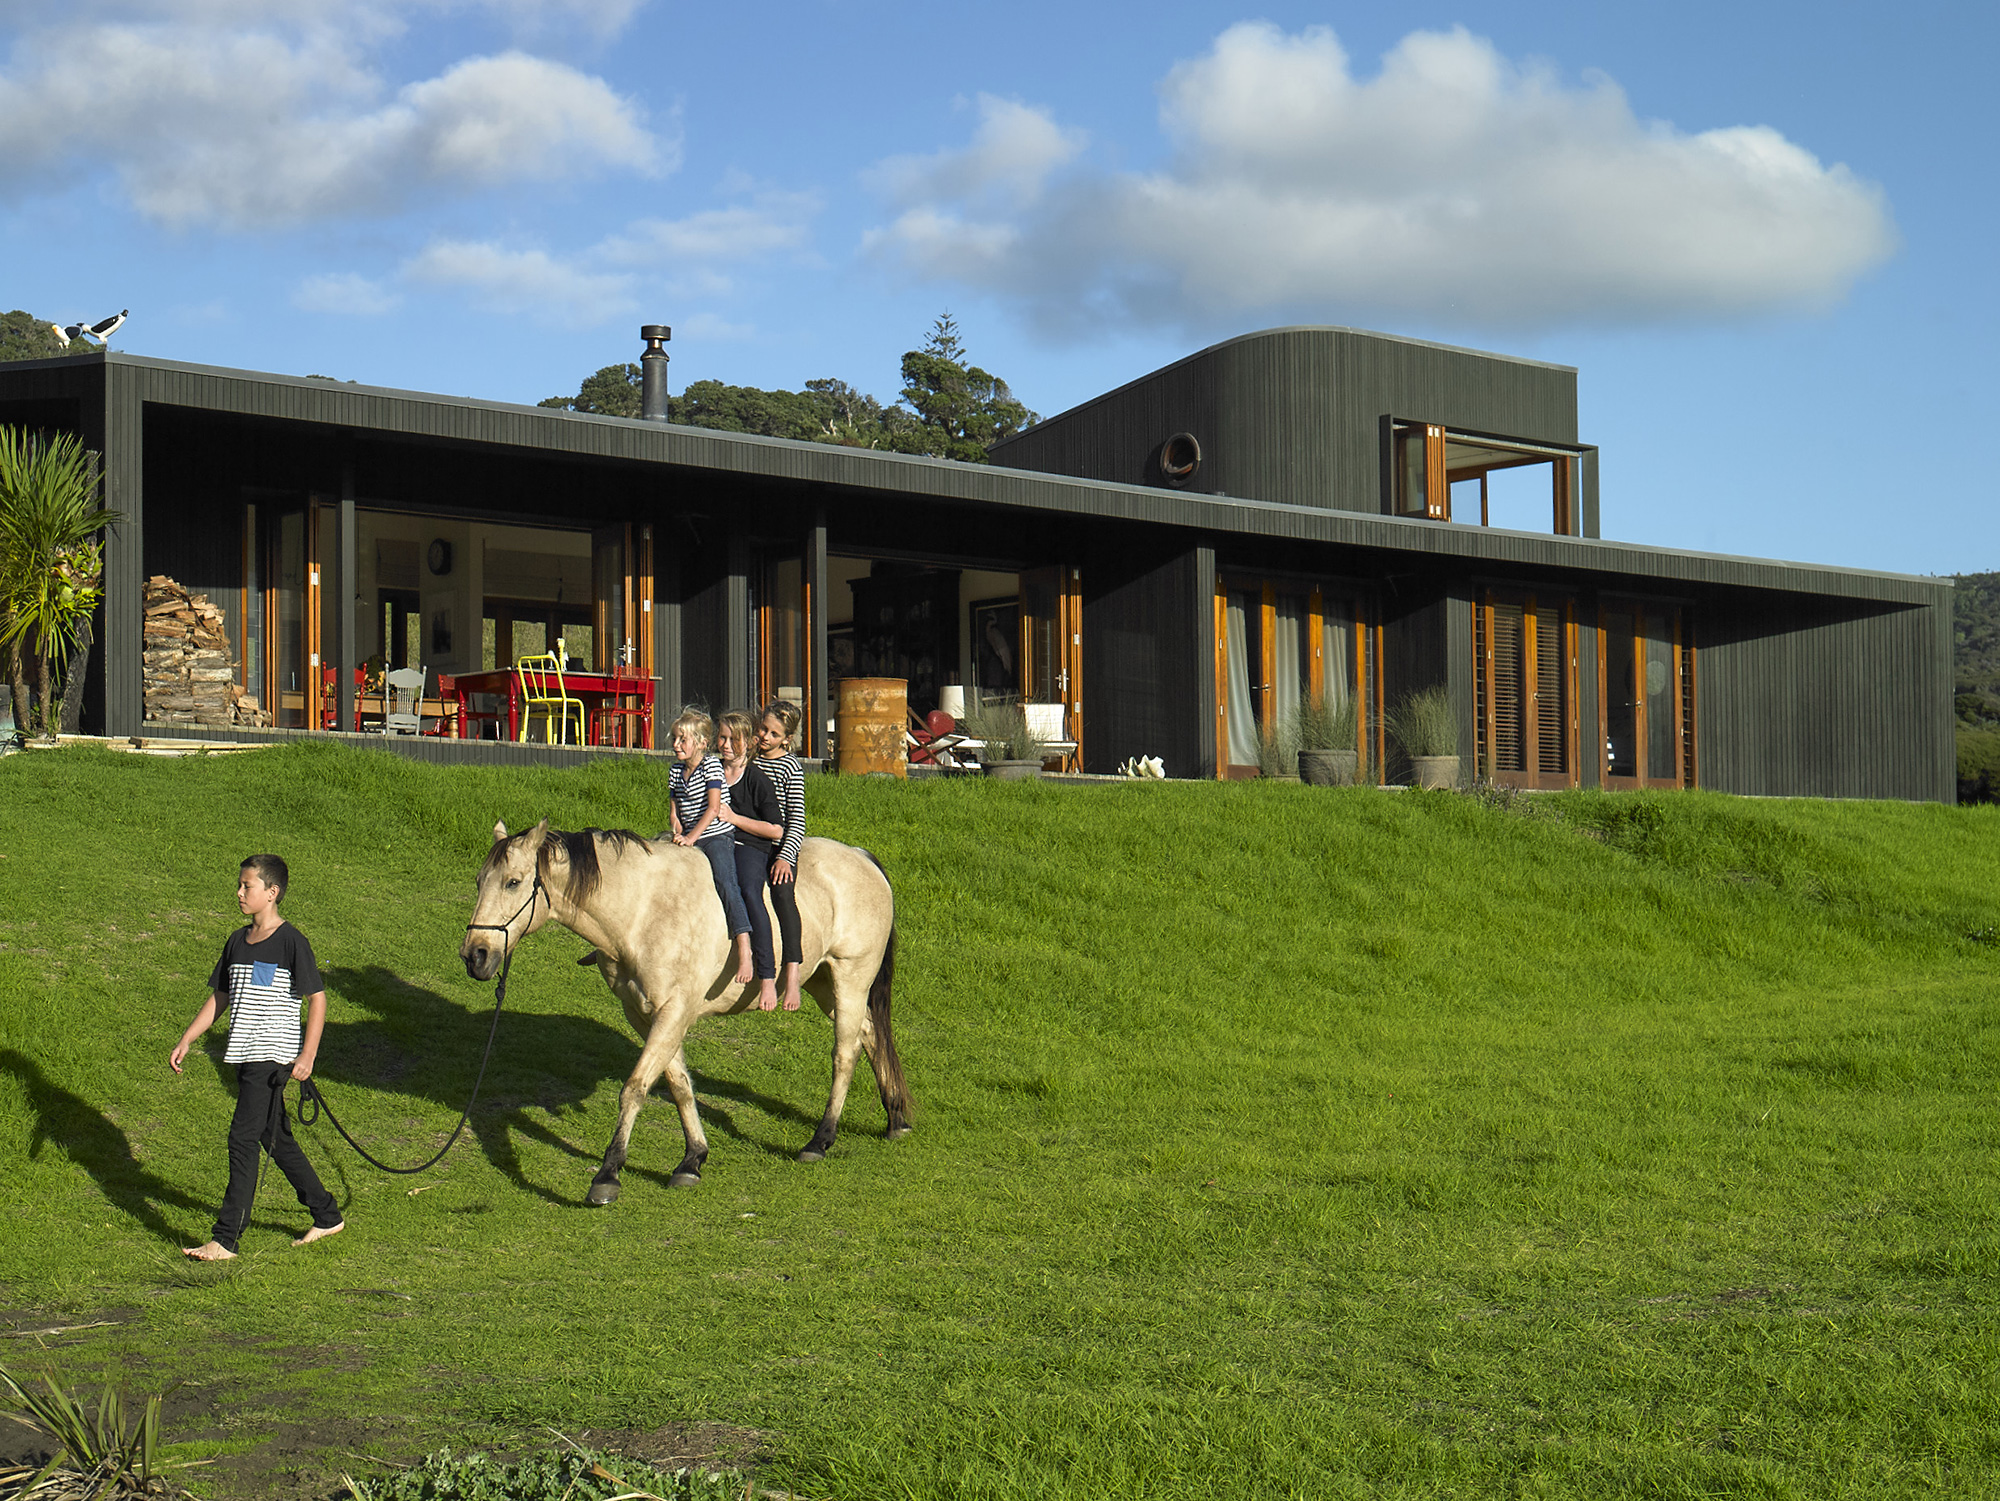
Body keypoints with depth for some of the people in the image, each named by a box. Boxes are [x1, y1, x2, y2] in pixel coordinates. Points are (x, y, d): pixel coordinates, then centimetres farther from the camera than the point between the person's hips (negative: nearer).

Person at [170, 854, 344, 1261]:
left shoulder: (290, 941, -10)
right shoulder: (237, 941, 12)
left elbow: (317, 998, -11)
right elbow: (220, 997, 19)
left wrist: (307, 1056, -18)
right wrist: (186, 1041, 12)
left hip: (273, 1055, -8)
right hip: (245, 1056, 8)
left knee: (243, 1139, -11)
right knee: (276, 1140, 15)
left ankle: (225, 1239, -8)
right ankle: (327, 1216, 27)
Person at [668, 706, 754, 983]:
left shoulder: (711, 766, -6)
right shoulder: (675, 771, 13)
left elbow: (714, 808, -14)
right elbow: (676, 811, 16)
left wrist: (692, 837, -20)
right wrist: (679, 836, -3)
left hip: (717, 836, -8)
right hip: (689, 841, 8)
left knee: (725, 882, -25)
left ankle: (745, 953, -36)